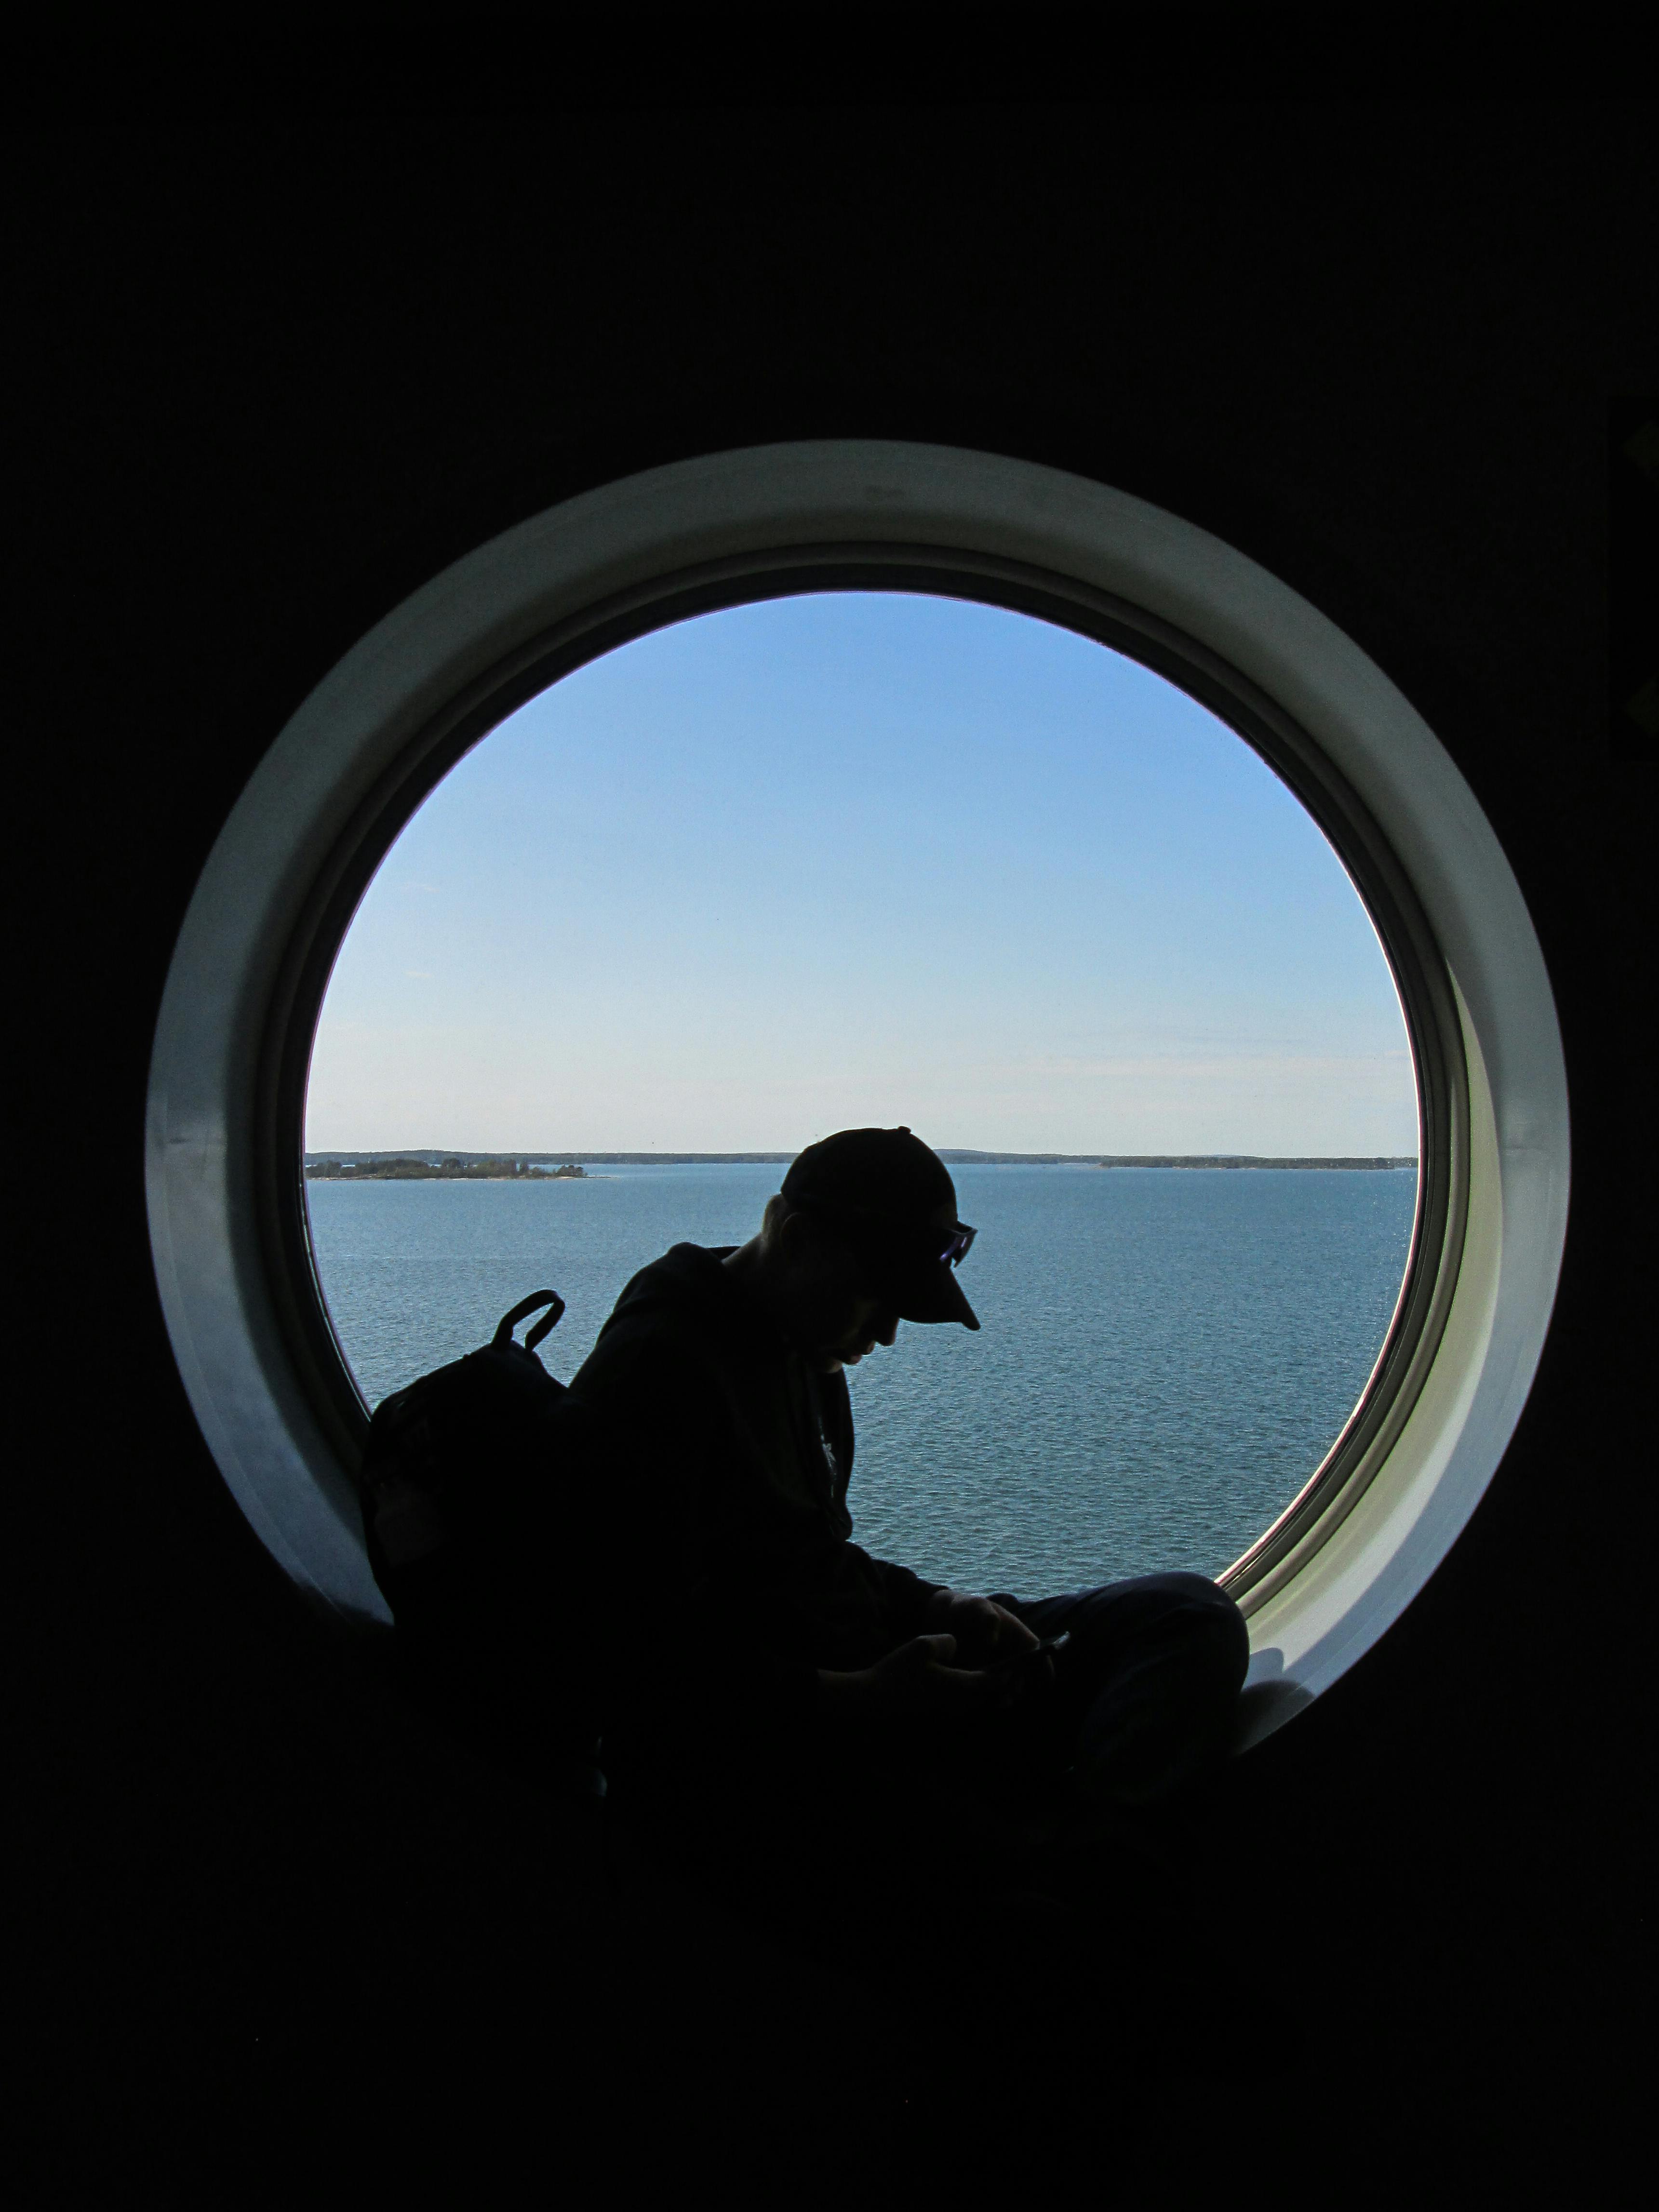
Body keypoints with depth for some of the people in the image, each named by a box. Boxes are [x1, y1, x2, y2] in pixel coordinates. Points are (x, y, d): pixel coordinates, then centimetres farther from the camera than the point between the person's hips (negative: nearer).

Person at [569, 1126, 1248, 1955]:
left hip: (852, 1680, 9)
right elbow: (645, 1662, -19)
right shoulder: (656, 1371, -14)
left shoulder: (806, 1347, 16)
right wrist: (846, 1704, -24)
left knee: (1190, 1615, -6)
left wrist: (939, 1606, 7)